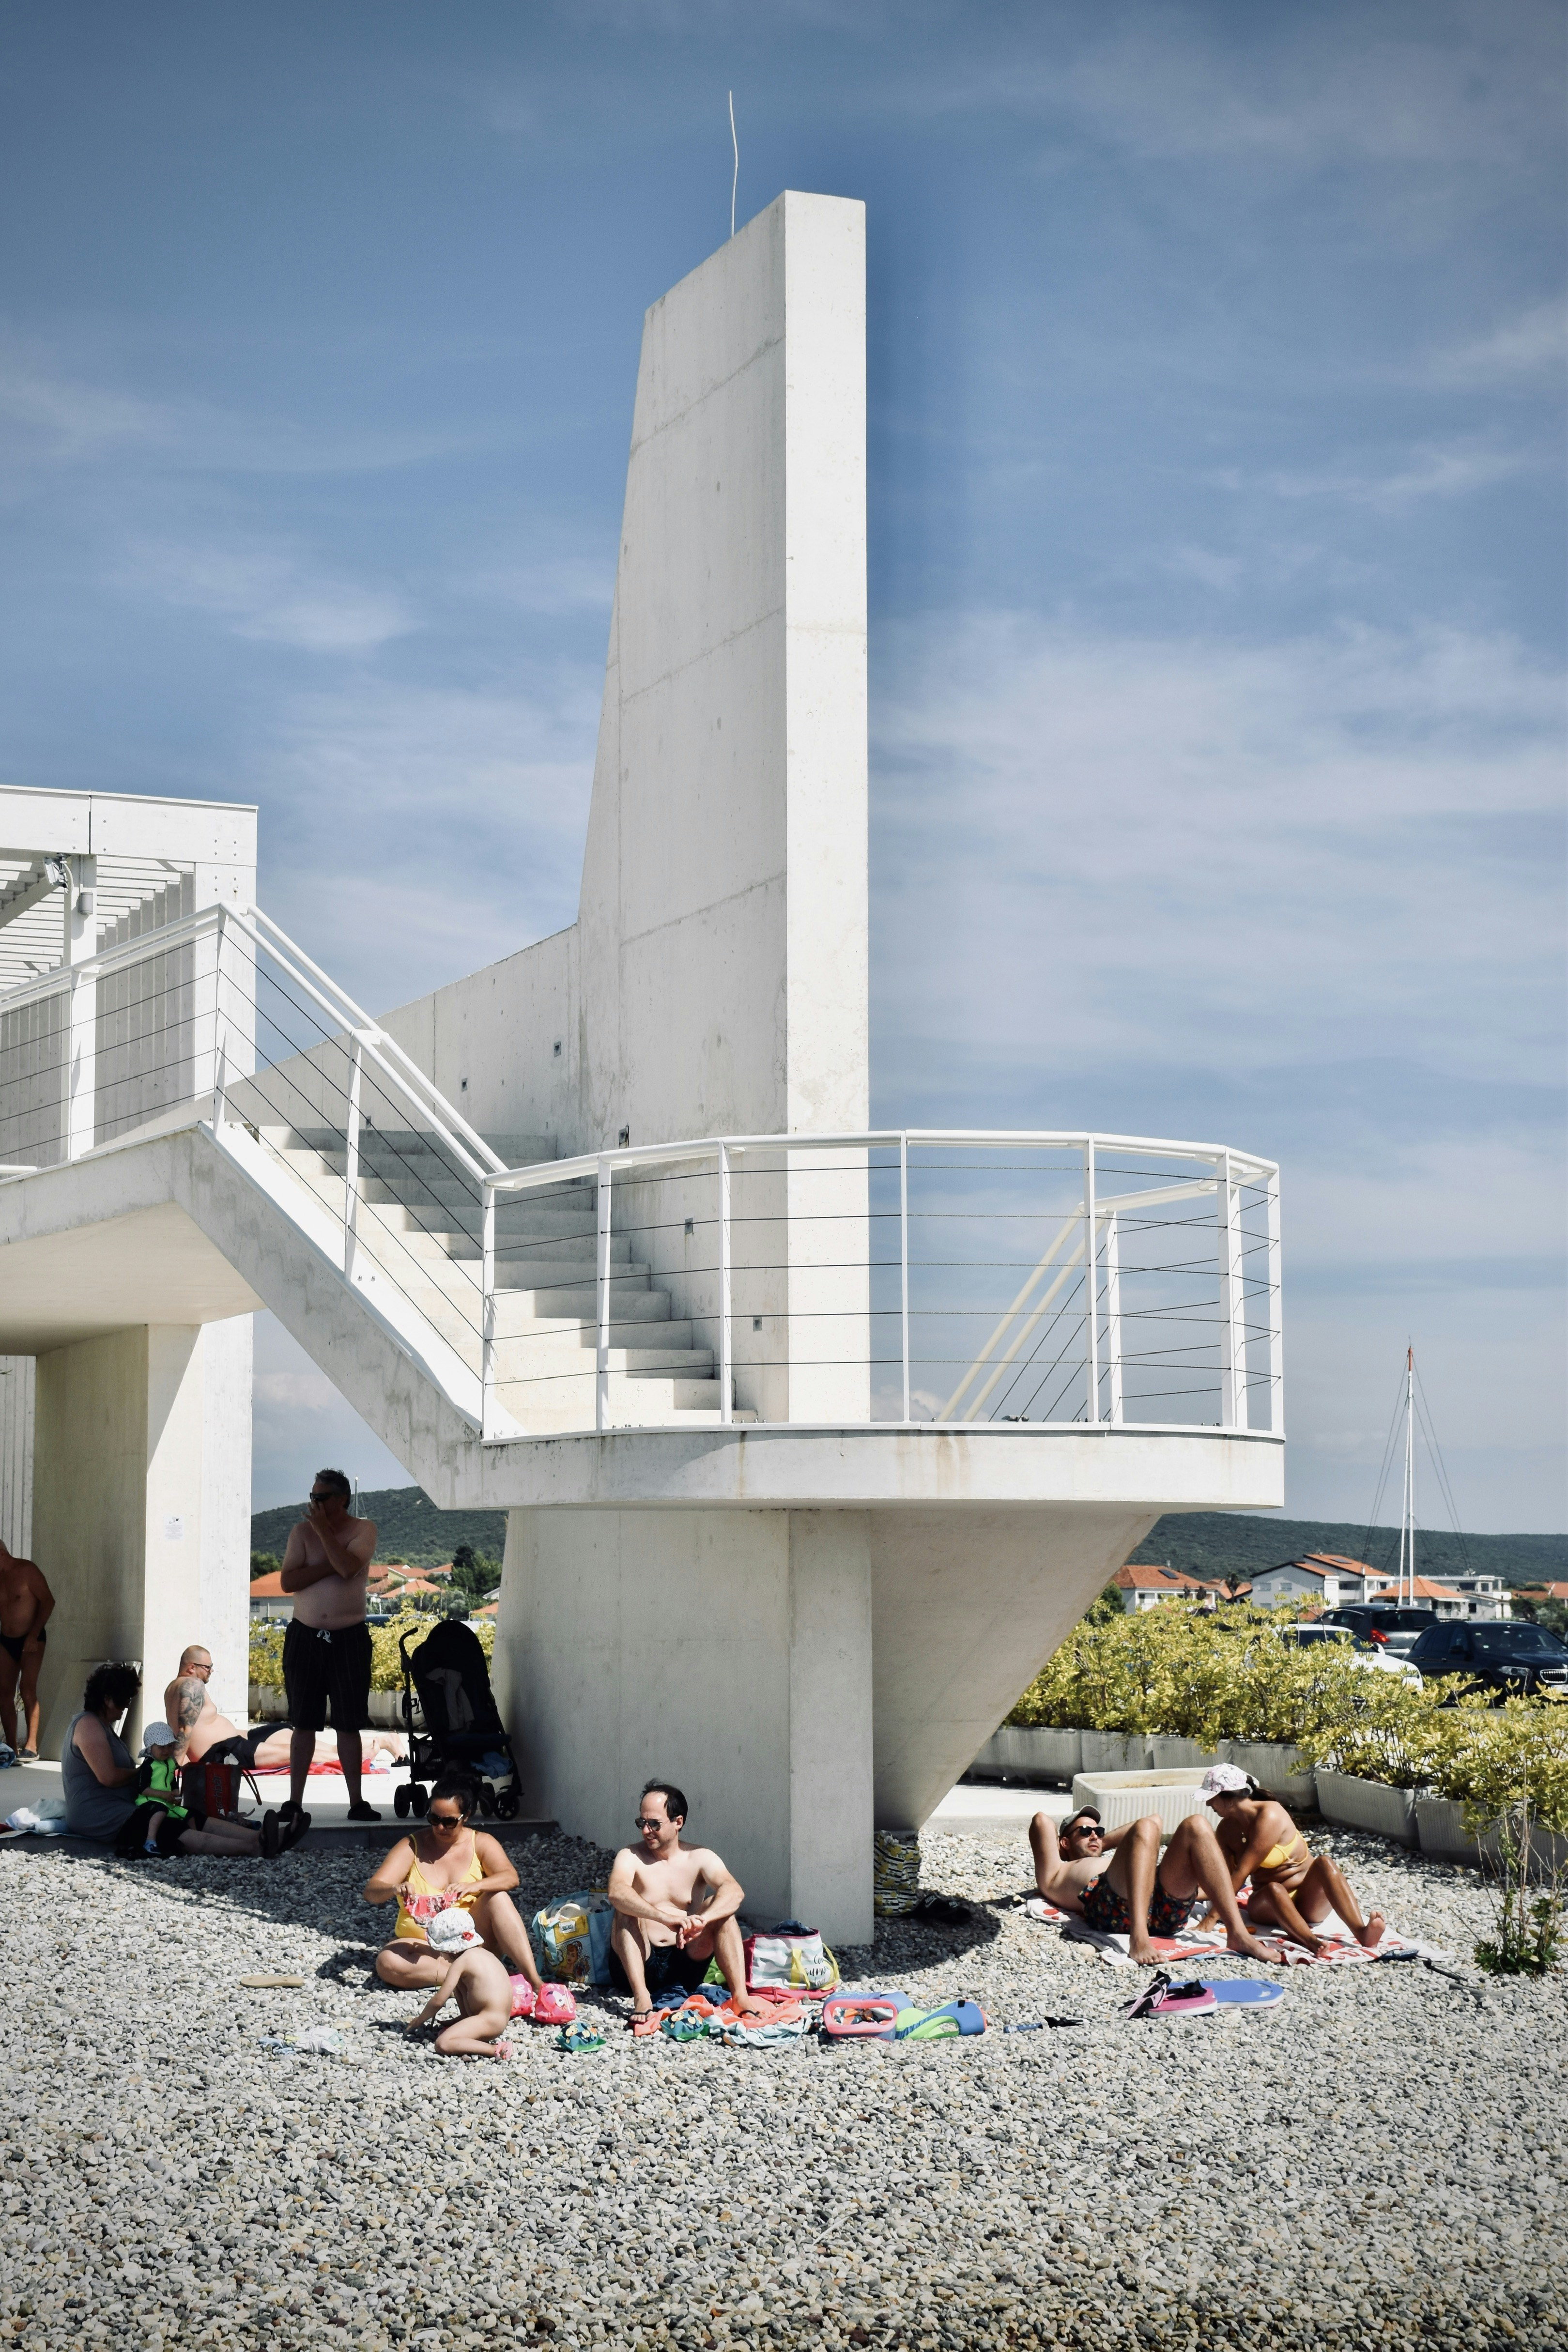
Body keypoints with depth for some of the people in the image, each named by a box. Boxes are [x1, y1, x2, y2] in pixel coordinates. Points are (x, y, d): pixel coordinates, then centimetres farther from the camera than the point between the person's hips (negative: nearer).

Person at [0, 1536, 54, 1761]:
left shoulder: (27, 1571, -10)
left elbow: (48, 1601, -11)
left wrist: (34, 1635, -16)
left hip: (31, 1639, -6)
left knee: (27, 1688, -15)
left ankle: (32, 1746, -16)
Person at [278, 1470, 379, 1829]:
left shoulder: (363, 1529, -2)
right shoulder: (301, 1530, 2)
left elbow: (347, 1567, -21)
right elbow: (288, 1582, -9)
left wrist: (323, 1529, -16)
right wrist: (330, 1566, -15)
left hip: (349, 1638, -1)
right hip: (305, 1637, 1)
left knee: (349, 1724, 3)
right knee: (304, 1723, 4)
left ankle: (357, 1802, 8)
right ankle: (295, 1801, 7)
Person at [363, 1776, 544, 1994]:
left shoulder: (481, 1843, 2)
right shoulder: (412, 1846, -1)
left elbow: (511, 1877, -15)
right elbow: (371, 1891, -9)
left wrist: (474, 1887, -36)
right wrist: (394, 1889, -34)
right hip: (424, 1947, 0)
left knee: (497, 1898, -27)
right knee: (387, 1963, -32)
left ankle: (534, 1981, -34)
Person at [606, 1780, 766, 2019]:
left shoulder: (700, 1858, 3)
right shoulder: (630, 1857, -2)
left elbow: (735, 1891, -17)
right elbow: (617, 1893, -26)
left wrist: (702, 1919, -38)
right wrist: (666, 1918, -42)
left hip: (686, 1967, 1)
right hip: (639, 1967, -1)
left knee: (719, 1905, -17)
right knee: (628, 1908, -24)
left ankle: (740, 1995, -30)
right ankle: (641, 1997, -37)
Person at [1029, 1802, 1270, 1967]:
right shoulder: (1056, 1876, 34)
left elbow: (1156, 1818, 48)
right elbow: (1042, 1821, 26)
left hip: (1167, 1910, 5)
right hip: (1114, 1906, -5)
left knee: (1197, 1825, -13)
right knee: (1145, 1828, -25)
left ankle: (1238, 1933, -32)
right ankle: (1139, 1938, -46)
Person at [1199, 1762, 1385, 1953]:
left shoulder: (1270, 1815, -18)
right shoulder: (1226, 1829, 3)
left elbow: (1242, 1872, -21)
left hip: (1309, 1901, -3)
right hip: (1268, 1904, 3)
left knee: (1324, 1863, -34)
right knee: (1273, 1889, -34)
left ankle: (1361, 1932, -53)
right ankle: (1309, 1940, -63)